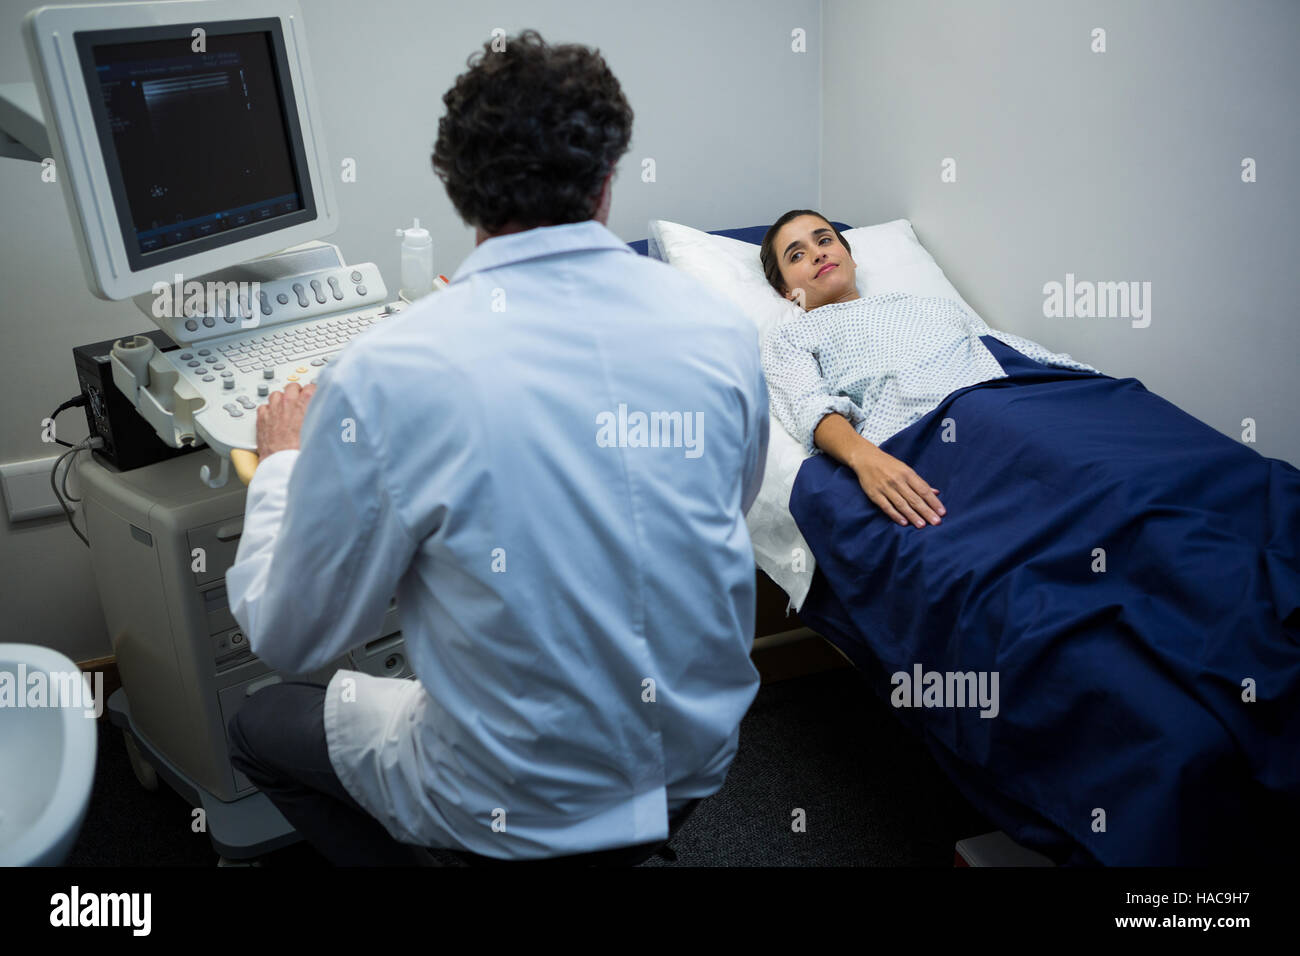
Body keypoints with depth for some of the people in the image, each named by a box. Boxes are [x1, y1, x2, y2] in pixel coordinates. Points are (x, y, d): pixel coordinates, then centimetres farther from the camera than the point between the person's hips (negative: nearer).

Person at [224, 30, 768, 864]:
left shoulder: (382, 379, -25)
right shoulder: (726, 330, -13)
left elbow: (292, 639, -12)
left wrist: (283, 463, 5)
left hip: (522, 812, -4)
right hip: (702, 764, 5)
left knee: (259, 724, 22)